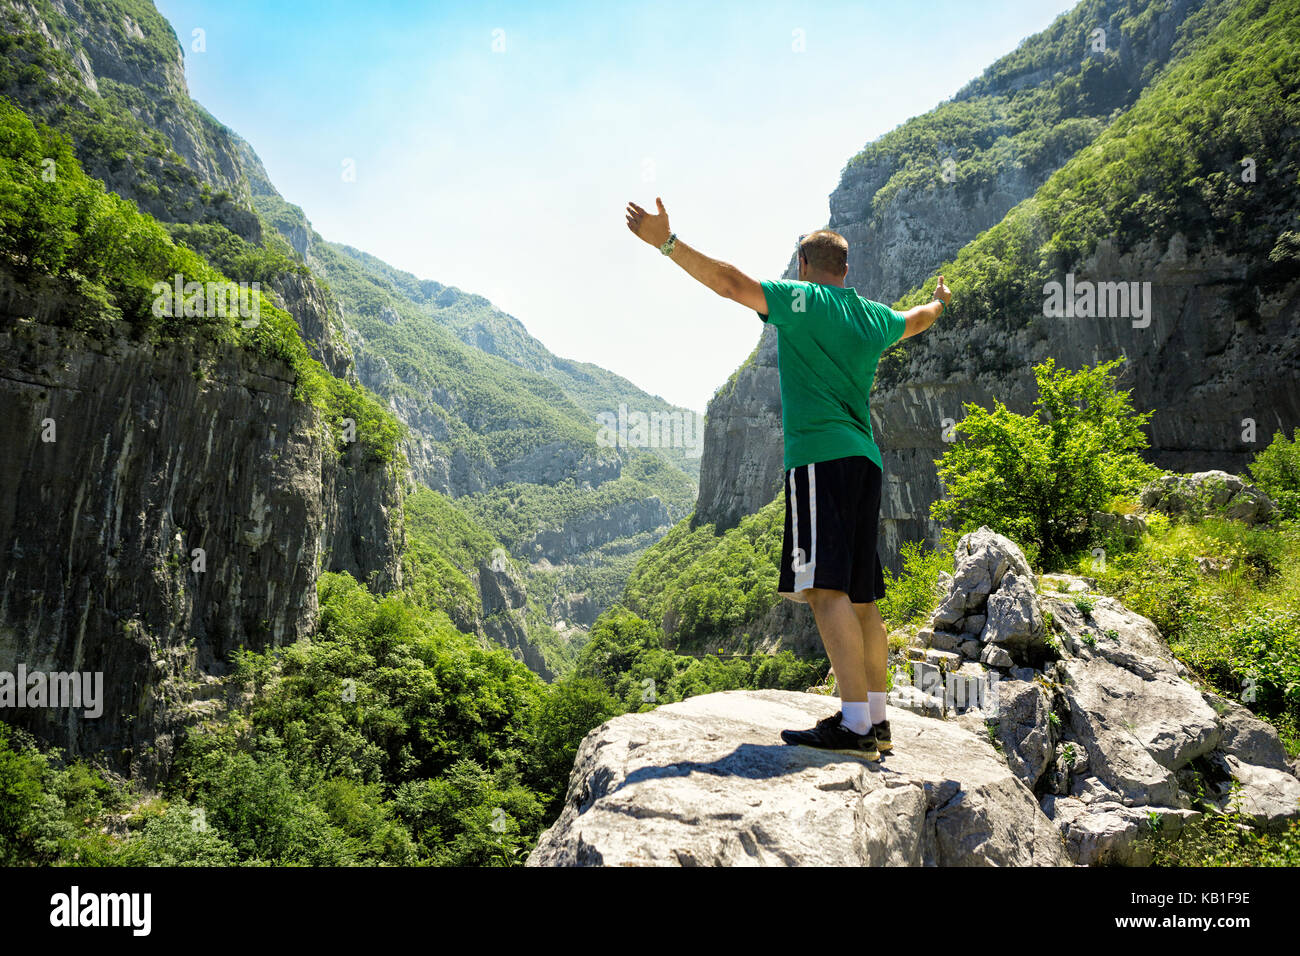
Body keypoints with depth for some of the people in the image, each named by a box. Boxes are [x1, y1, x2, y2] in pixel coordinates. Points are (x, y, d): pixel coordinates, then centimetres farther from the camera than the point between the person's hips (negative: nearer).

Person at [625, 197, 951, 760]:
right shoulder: (875, 318, 21)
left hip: (820, 457, -8)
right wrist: (939, 303, 65)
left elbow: (729, 282, -9)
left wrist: (666, 242, -7)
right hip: (865, 461, 8)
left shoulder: (802, 301, 1)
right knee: (861, 598, 10)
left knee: (827, 590, -14)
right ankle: (877, 723, 14)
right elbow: (917, 320, 43)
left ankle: (855, 726, -18)